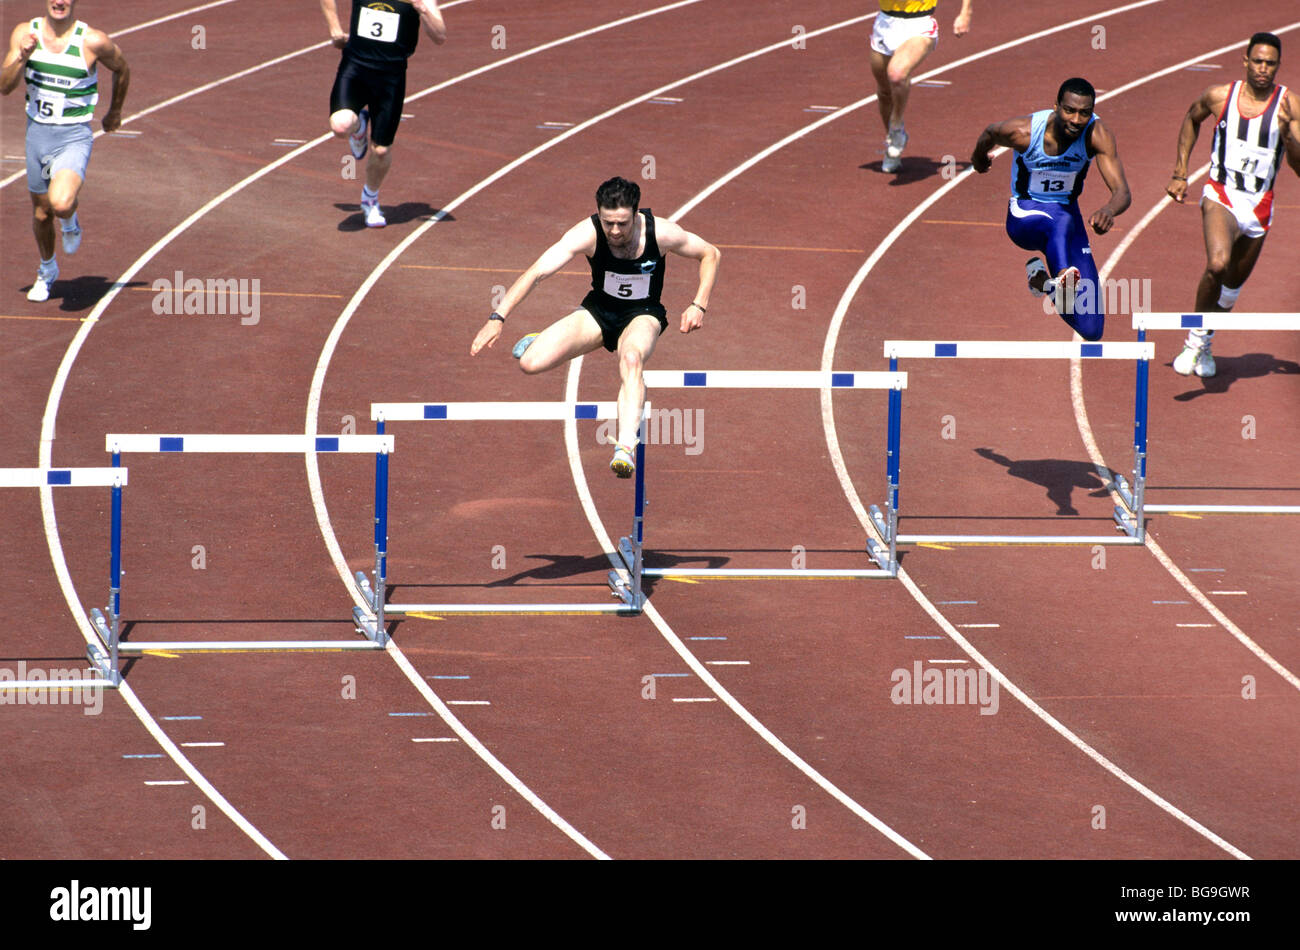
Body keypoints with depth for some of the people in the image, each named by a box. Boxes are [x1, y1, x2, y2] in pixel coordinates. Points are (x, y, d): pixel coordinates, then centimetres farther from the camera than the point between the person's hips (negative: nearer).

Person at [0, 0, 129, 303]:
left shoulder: (93, 41, -14)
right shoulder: (25, 33, -6)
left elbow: (122, 70, 6)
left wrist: (115, 112, 19)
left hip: (74, 138, -4)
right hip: (37, 132, 4)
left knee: (60, 204, -28)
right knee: (41, 212, 17)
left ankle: (70, 220, 11)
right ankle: (47, 271, 46)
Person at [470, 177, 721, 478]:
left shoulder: (660, 232, -21)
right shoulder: (588, 234, -24)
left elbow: (710, 254, -3)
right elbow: (536, 272, -30)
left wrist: (698, 306, -13)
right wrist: (498, 317, -40)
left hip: (642, 315, -2)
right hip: (598, 310, 2)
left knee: (631, 359, -40)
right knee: (530, 362, -17)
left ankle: (626, 447, -48)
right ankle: (540, 341, 23)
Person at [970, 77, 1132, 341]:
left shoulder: (1097, 135, -22)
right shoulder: (1023, 132, -22)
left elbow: (1122, 192, -31)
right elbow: (990, 134, 2)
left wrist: (1109, 210, -55)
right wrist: (979, 156, 25)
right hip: (1024, 216, -2)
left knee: (1091, 330, -3)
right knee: (1061, 224, -42)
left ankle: (1044, 280, 21)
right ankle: (1063, 278, -68)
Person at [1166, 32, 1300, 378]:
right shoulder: (1219, 96, -5)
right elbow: (1192, 119, 19)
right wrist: (1180, 173, 16)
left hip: (1259, 206, 2)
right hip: (1221, 196, -2)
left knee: (1234, 282, 17)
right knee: (1218, 265, -27)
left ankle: (1205, 344, 42)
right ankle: (1195, 339, -8)